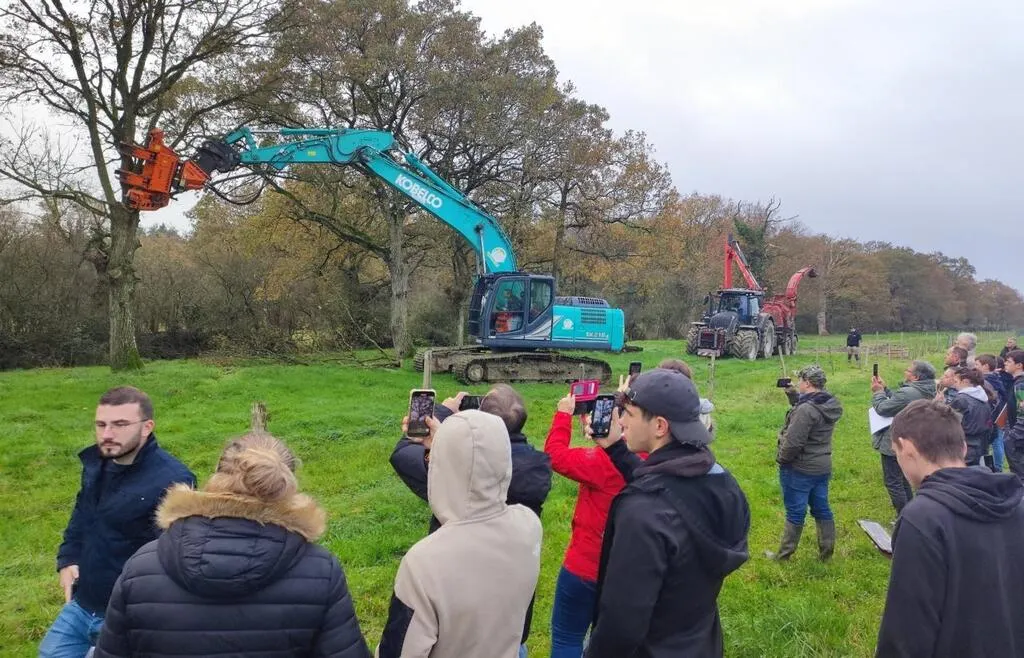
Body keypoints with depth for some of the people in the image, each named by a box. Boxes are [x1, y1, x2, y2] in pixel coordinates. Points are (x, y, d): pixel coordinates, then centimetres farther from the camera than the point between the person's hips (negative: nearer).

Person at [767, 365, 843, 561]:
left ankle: (784, 554, 15)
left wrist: (781, 459, -9)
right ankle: (826, 551, 24)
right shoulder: (830, 405, 3)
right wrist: (793, 396, 6)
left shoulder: (806, 410, -25)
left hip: (799, 469, -8)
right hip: (822, 466, 8)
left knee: (795, 512, 2)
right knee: (821, 509, 16)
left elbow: (793, 442, -24)